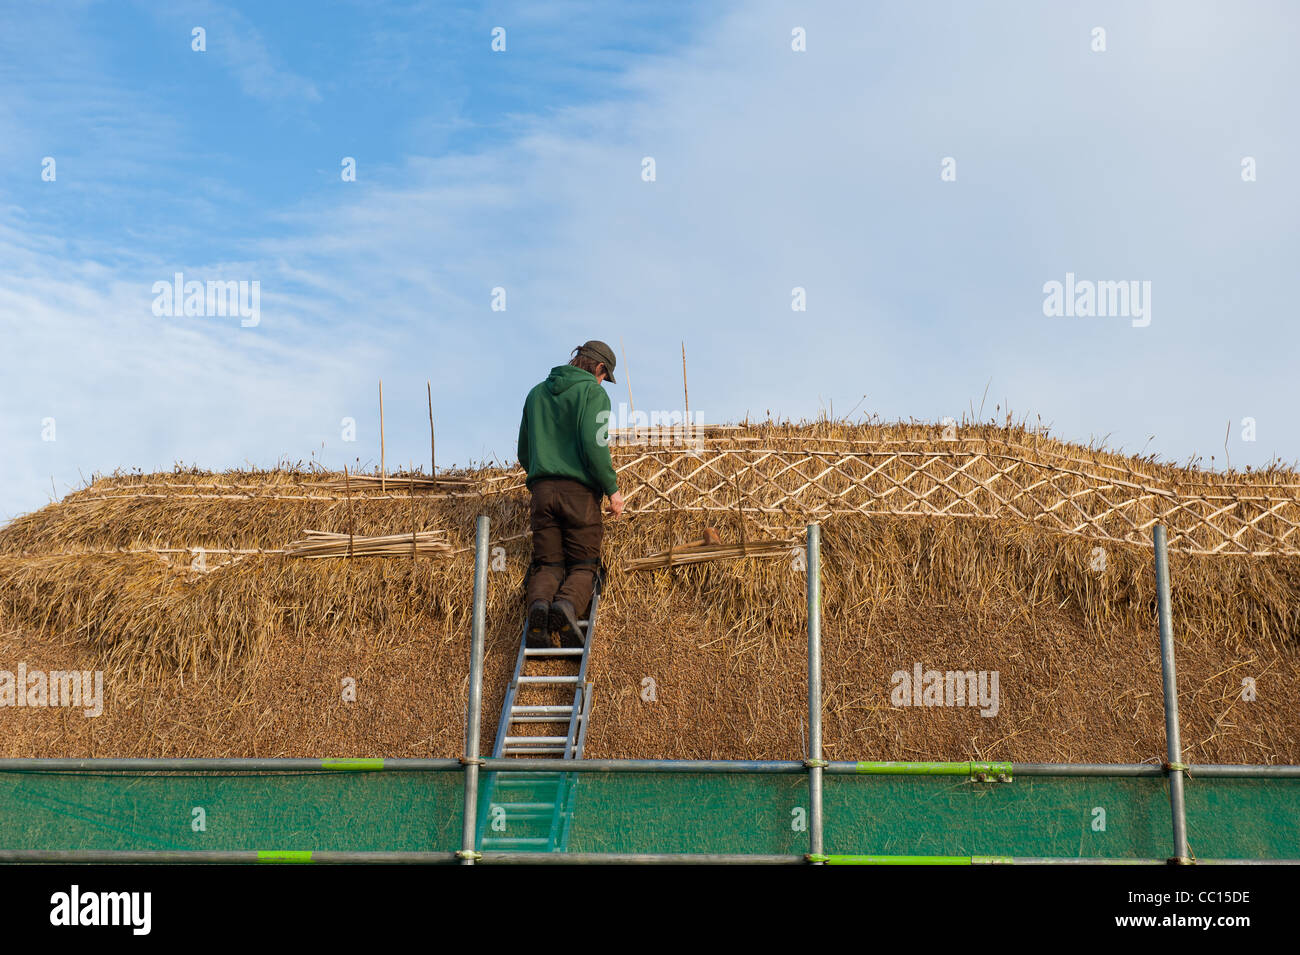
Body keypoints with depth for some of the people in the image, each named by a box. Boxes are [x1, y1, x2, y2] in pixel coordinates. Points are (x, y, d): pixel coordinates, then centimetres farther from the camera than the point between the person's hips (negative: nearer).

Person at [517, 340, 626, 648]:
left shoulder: (537, 393, 19)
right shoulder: (593, 392, -1)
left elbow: (523, 452, 23)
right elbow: (594, 443, -15)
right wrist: (612, 489, -7)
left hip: (542, 489, 4)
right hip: (580, 490, -4)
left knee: (547, 564, 5)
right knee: (583, 565, 2)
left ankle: (538, 603, -29)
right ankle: (567, 605, -30)